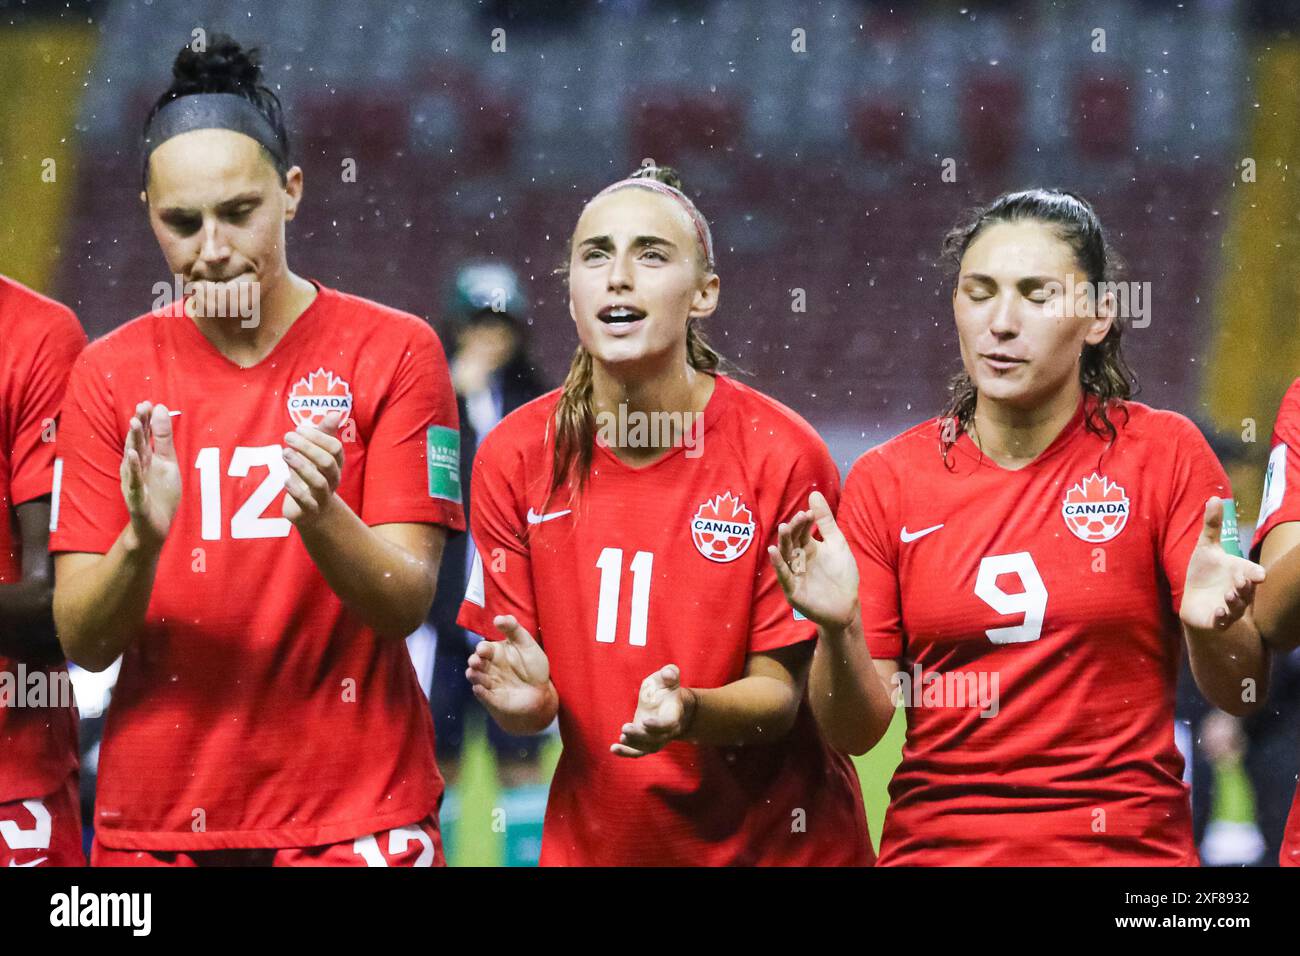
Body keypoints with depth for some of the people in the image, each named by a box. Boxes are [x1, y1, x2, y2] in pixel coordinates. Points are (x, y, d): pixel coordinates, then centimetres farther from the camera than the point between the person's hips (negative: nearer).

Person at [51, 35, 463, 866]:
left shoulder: (393, 352, -3)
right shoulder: (112, 373, 1)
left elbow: (406, 604, -9)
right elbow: (83, 642, -4)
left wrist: (319, 515, -27)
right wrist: (142, 540, -23)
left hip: (354, 818, -2)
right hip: (154, 820, 2)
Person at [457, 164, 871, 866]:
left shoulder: (784, 457, -14)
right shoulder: (514, 457, -7)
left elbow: (778, 694, -11)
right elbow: (529, 710, -3)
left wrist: (688, 711, -30)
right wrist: (527, 698, -24)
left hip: (771, 840, -2)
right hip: (594, 839, 2)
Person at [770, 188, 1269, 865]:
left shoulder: (1164, 454, -6)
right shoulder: (887, 479, -3)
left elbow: (1238, 696, -6)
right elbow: (856, 731, -4)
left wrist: (1209, 627, -27)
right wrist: (839, 630, -23)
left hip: (1125, 844, -1)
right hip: (935, 843, 1)